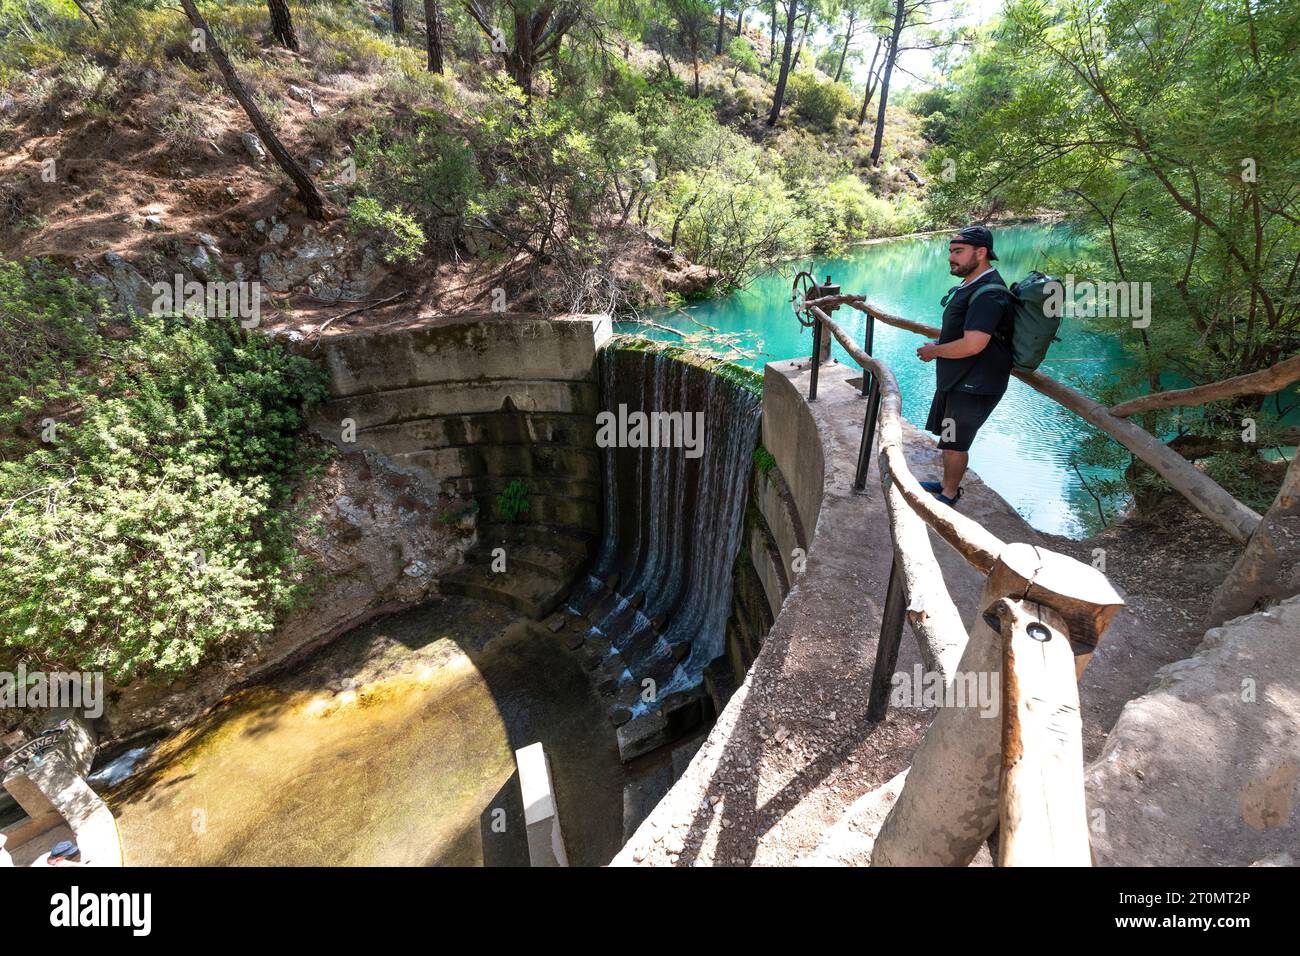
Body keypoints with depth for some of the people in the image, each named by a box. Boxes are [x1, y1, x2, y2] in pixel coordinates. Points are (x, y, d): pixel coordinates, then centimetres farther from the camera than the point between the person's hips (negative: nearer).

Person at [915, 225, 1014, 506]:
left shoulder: (989, 294, -23)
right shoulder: (969, 286, 11)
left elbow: (973, 345, -30)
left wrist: (934, 351, -15)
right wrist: (938, 344, 8)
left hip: (973, 386, -10)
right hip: (955, 379, 10)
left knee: (955, 442, 2)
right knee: (948, 436, 21)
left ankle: (950, 494, 20)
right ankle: (947, 483, 39)